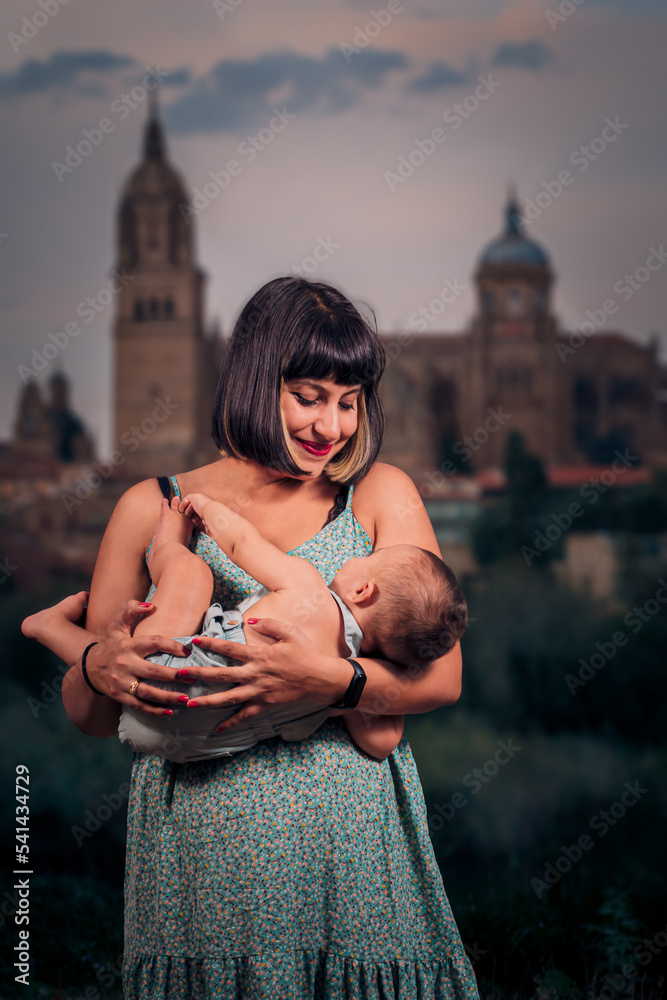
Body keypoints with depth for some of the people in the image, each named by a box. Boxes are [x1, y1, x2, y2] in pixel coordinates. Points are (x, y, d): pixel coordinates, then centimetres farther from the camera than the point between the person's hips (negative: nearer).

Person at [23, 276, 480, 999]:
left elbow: (443, 677, -2)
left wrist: (329, 681, -20)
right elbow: (89, 718, 10)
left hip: (351, 844, 0)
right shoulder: (152, 510, 7)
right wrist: (97, 667, -12)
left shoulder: (379, 495, 6)